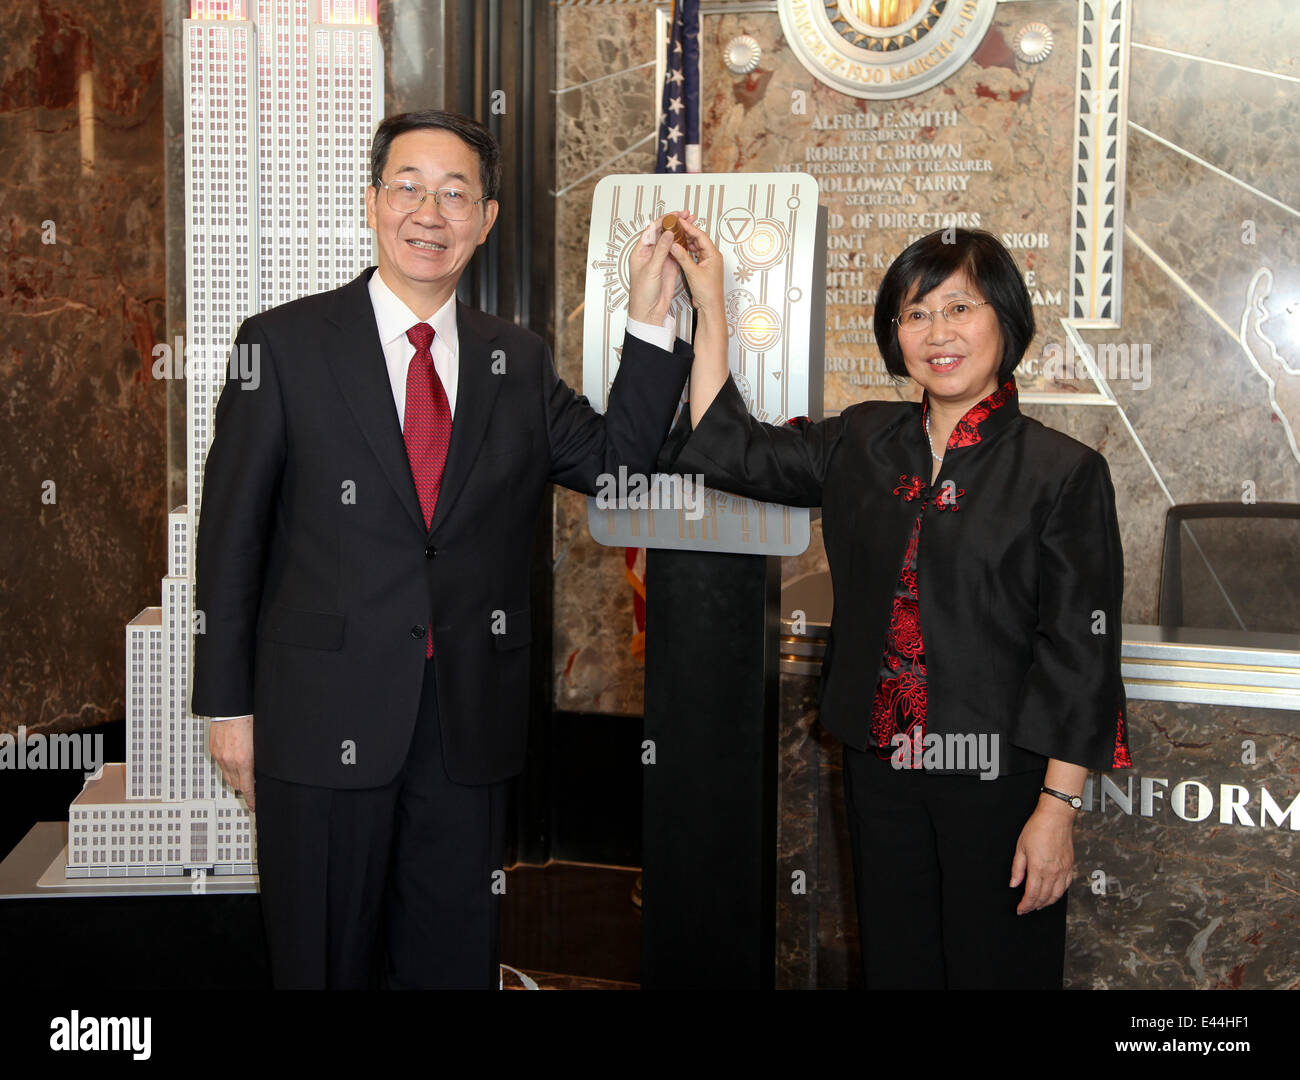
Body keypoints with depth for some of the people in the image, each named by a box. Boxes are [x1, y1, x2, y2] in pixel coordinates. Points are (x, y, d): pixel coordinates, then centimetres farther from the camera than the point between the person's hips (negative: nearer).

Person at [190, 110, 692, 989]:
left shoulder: (518, 361, 8)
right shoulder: (285, 345, -3)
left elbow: (615, 461, 6)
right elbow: (232, 533, -2)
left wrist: (651, 319, -1)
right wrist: (229, 706, -4)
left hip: (471, 724, 3)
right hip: (325, 719, -3)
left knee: (455, 961, 15)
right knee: (325, 962, 11)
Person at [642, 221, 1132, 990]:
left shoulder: (1063, 472, -9)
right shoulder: (862, 444, 6)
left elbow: (1081, 654, -10)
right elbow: (723, 446, 9)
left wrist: (1058, 808, -14)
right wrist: (711, 306, 5)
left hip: (998, 780, -4)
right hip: (881, 772, 5)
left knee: (995, 968, 7)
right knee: (895, 966, 17)